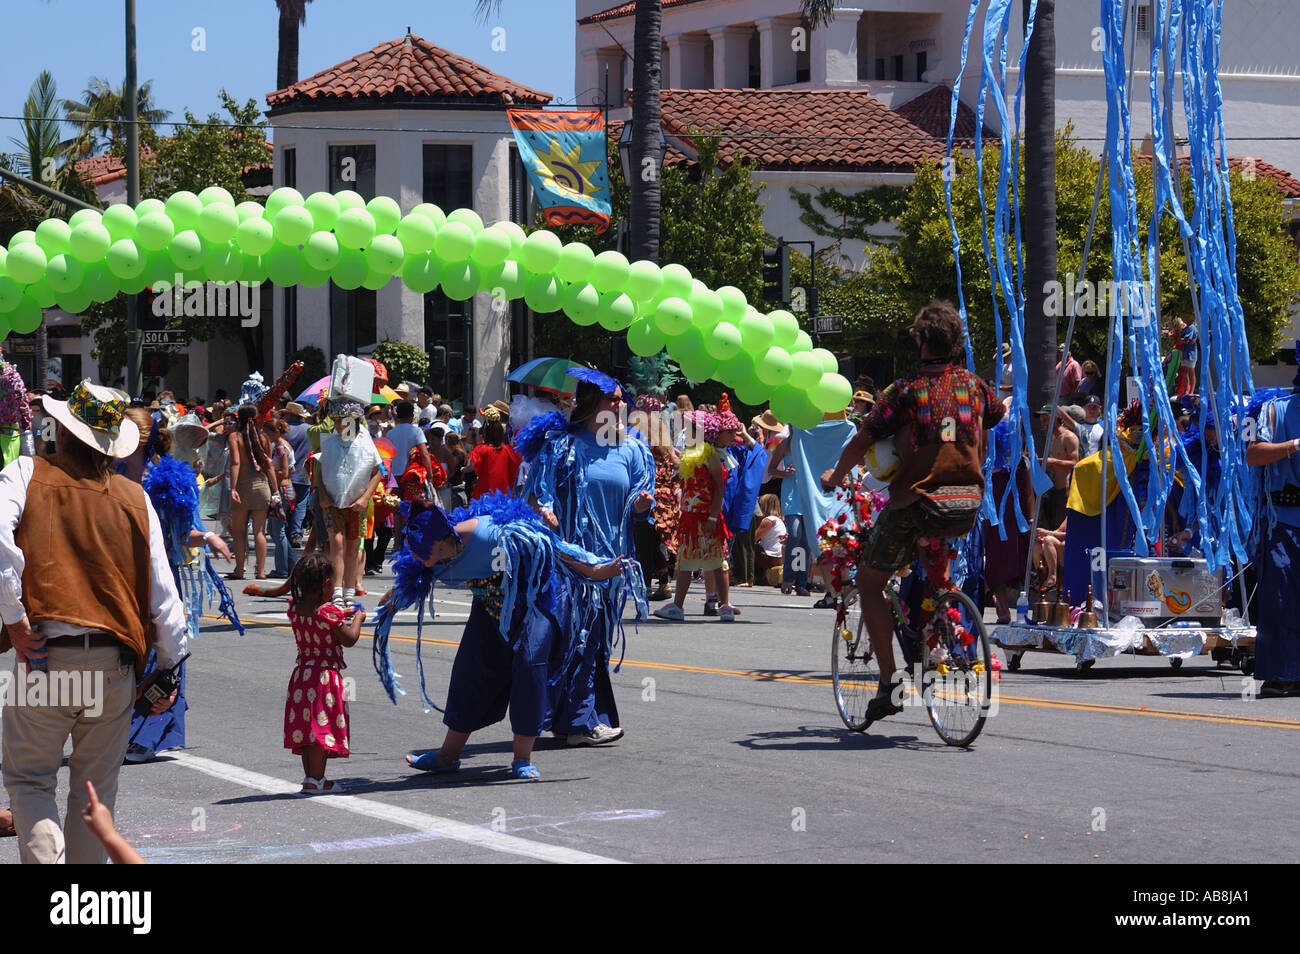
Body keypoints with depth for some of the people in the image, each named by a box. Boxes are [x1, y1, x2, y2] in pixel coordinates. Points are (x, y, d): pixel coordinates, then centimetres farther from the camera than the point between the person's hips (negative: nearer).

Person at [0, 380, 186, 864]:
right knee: (95, 789, 14)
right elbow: (162, 592, 6)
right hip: (115, 661, 2)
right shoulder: (134, 497, 8)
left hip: (44, 659, -2)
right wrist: (170, 667, 14)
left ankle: (45, 859, -14)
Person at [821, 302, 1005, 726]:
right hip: (967, 507, 5)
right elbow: (1000, 414, 30)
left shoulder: (904, 390, -6)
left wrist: (834, 476, 12)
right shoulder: (974, 386, 7)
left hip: (916, 504, -5)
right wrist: (1004, 403, 53)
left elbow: (862, 441, -5)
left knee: (869, 583, 10)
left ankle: (888, 683, 0)